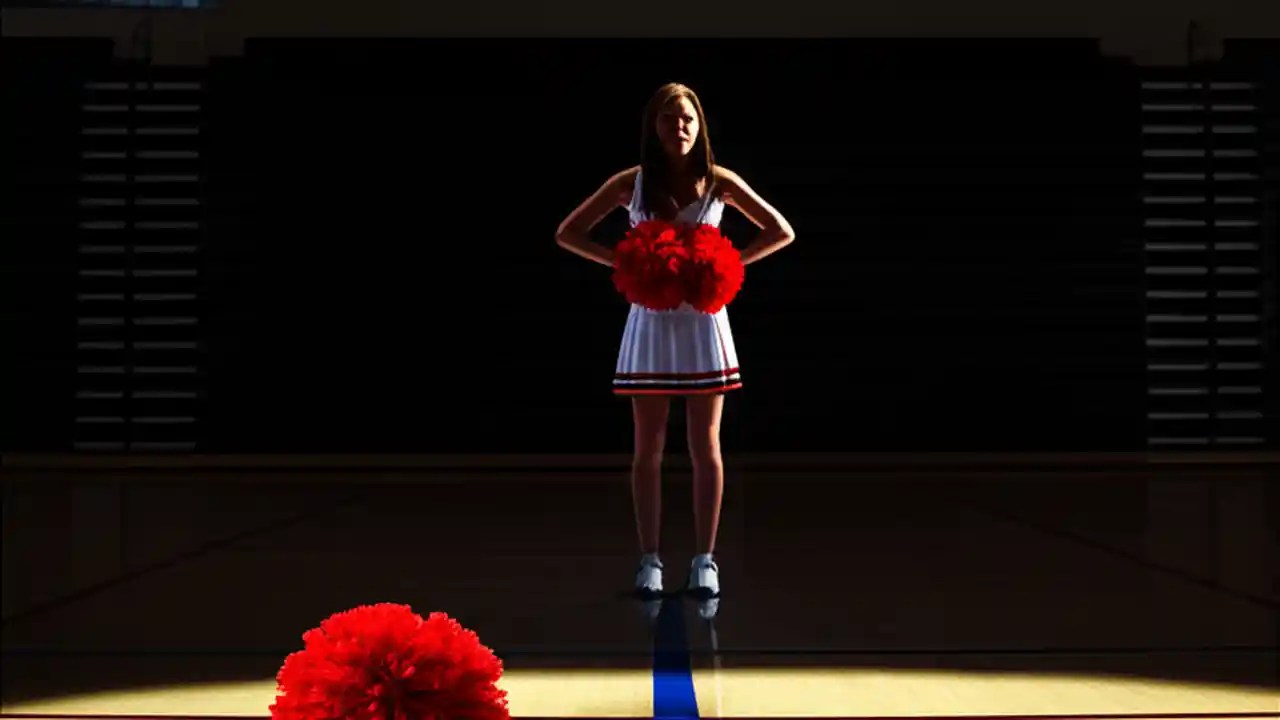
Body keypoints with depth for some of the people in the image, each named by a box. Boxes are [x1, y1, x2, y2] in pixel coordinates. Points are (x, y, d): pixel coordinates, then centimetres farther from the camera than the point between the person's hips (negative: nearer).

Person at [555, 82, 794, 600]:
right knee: (648, 448, 4)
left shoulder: (718, 182, -2)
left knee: (705, 446, 3)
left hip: (702, 319, 0)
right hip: (651, 319, 0)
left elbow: (781, 232, 1)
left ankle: (705, 560, 10)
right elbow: (568, 234, 1)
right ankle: (649, 560, 11)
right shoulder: (632, 183, -2)